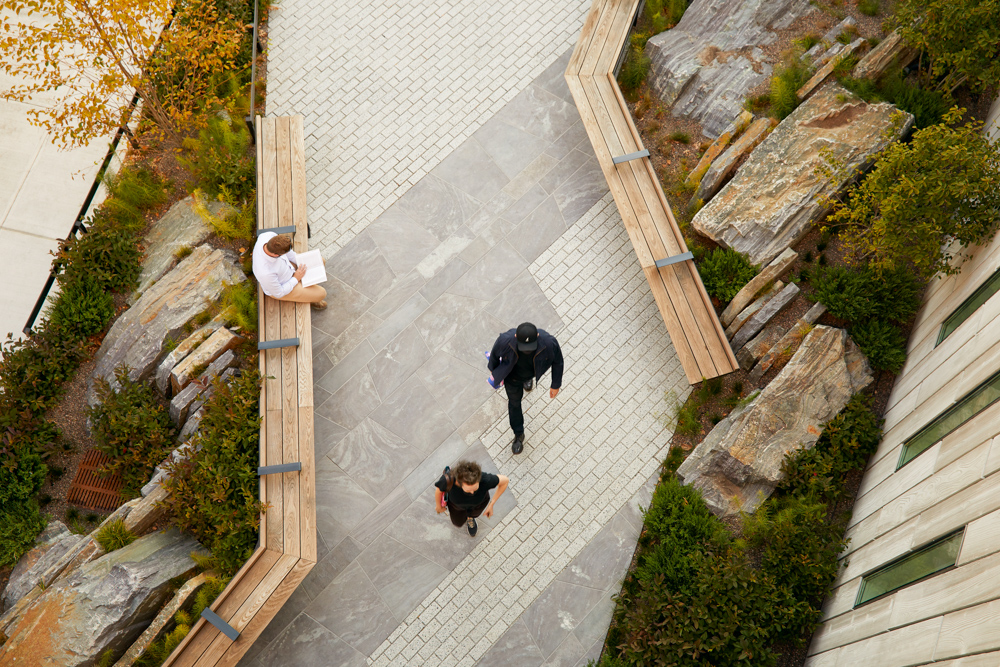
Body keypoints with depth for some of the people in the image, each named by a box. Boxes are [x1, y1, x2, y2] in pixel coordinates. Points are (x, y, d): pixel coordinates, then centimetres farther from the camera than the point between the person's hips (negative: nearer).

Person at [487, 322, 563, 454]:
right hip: (513, 377, -1)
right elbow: (495, 354, -18)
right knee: (514, 402, 21)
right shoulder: (505, 341, -44)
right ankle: (518, 435, 46)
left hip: (532, 372, 1)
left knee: (528, 378, 38)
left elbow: (557, 361, -20)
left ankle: (528, 379, 78)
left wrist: (556, 385, -7)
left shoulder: (549, 343, -43)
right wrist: (493, 370, 2)